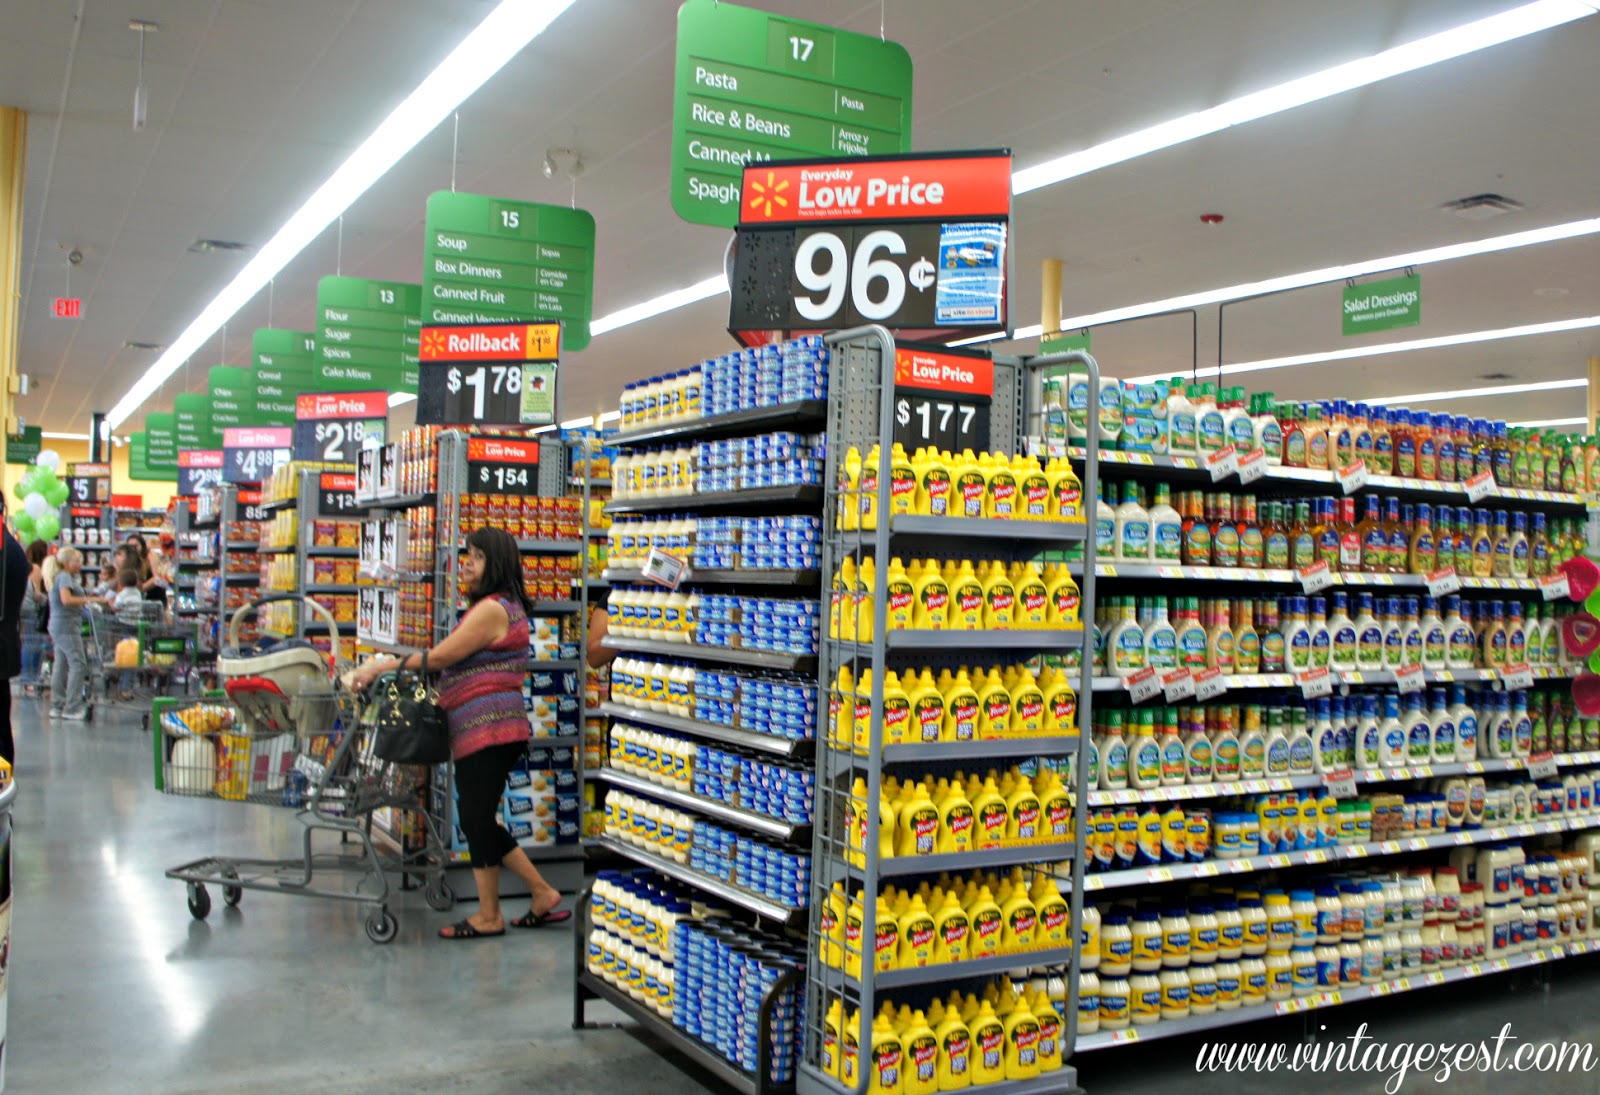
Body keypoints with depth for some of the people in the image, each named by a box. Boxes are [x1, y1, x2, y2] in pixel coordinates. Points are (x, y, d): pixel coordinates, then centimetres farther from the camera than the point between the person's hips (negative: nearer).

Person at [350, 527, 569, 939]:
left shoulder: (491, 610, -14)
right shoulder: (501, 607, 19)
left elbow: (440, 657, -14)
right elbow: (456, 666, 21)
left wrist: (382, 666, -7)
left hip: (488, 730, -11)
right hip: (484, 731, 11)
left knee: (476, 820, -1)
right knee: (481, 822, 14)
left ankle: (488, 917, 11)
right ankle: (543, 894, 20)